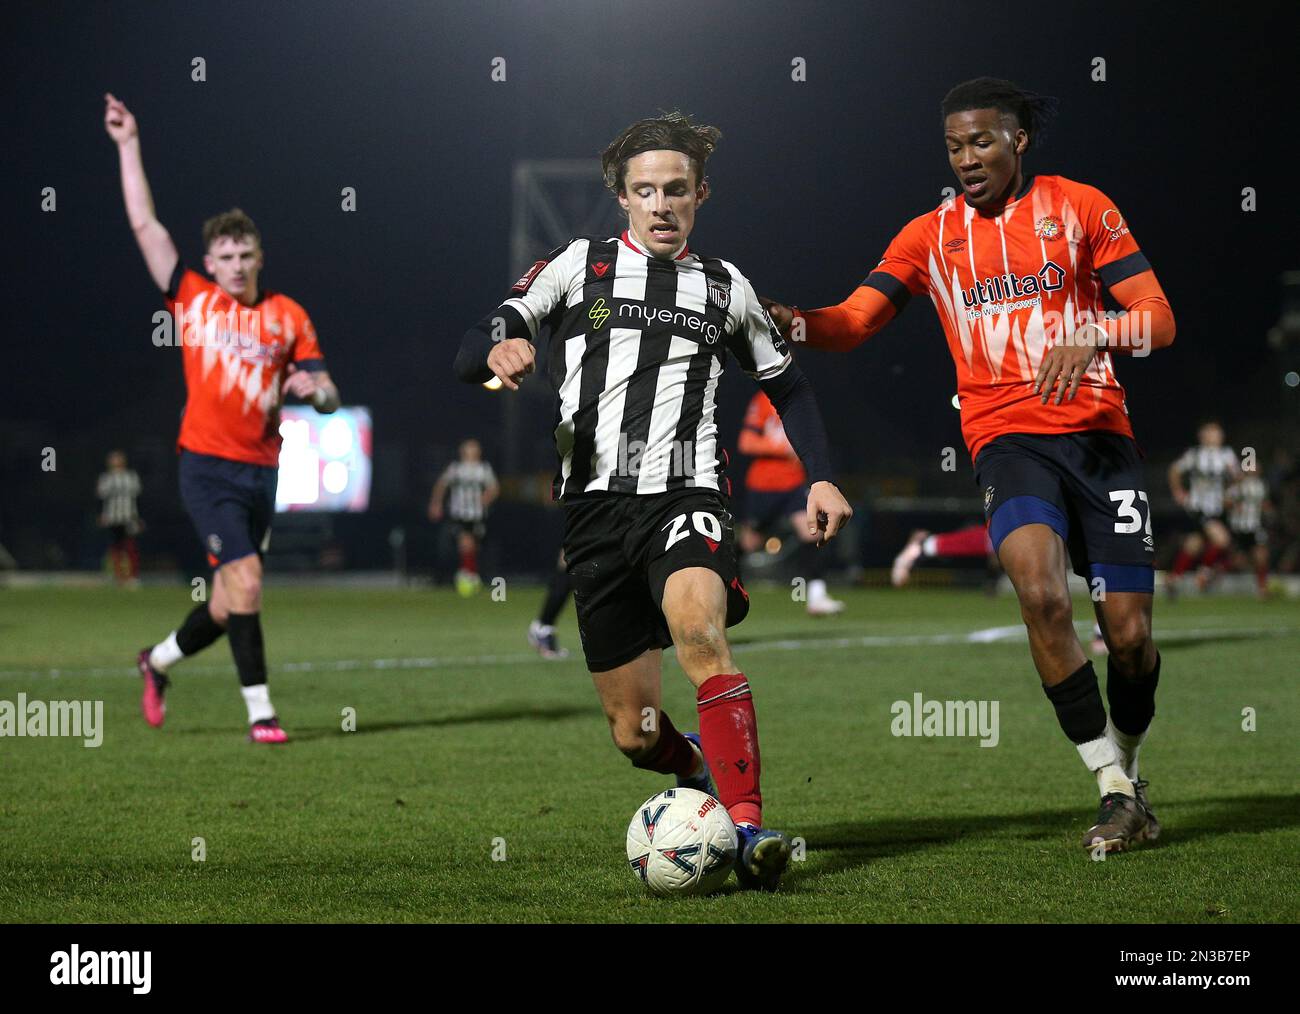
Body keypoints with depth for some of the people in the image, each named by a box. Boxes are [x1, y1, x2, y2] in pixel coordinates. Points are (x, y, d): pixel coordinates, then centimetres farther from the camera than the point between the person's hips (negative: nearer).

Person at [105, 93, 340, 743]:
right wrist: (129, 145, 3)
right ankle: (260, 711, -11)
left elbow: (328, 395, 9)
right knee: (245, 580, -17)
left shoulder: (288, 317, 7)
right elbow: (144, 224, 3)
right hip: (207, 465, -4)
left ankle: (159, 660, 38)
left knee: (229, 603, 11)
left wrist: (314, 389, -15)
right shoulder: (192, 298, 2)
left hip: (262, 468, 4)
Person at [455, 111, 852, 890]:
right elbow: (470, 355, 6)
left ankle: (748, 830, -41)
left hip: (684, 497, -1)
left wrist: (821, 476, 14)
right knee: (635, 734, 2)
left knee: (700, 629, -34)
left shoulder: (725, 287, 17)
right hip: (594, 506, 1)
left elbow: (787, 384, 29)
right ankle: (704, 770, 37)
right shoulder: (578, 264, 13)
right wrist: (498, 351, -19)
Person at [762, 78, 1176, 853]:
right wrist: (795, 322, -19)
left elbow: (1159, 320, 2)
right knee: (1042, 594, -27)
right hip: (1008, 437, 0)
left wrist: (1091, 337, -18)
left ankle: (1130, 770, 27)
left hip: (1100, 435, 0)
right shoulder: (931, 235, 11)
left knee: (1130, 634, -4)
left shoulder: (1080, 207, 7)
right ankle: (1115, 791, -17)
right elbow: (858, 319, 2)